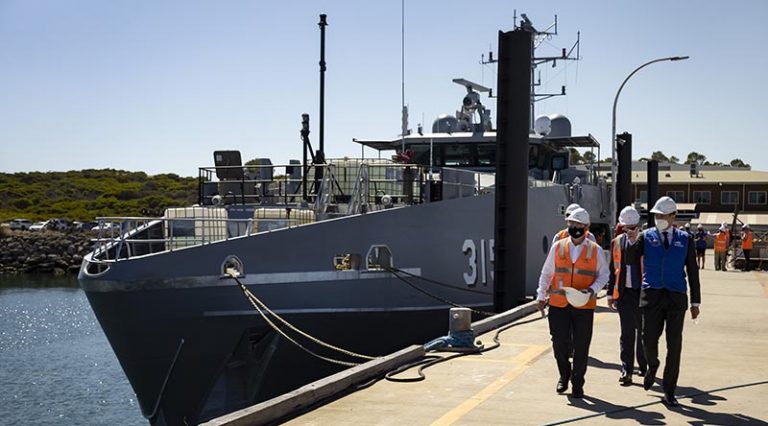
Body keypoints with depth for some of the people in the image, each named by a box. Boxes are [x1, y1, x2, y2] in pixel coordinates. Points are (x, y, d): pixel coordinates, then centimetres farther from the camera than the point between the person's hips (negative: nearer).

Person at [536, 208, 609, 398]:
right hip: (558, 304, 1)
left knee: (581, 347, 2)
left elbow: (604, 275, 8)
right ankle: (564, 375, 28)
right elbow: (546, 273, 10)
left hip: (584, 306, -1)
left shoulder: (595, 250, 2)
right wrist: (541, 296, 7)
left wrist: (592, 290, -10)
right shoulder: (558, 247, 5)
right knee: (559, 343, 4)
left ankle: (577, 384, 17)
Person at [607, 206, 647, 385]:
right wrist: (611, 294, 8)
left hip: (643, 293, -1)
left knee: (643, 332, 10)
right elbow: (613, 270, 10)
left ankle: (643, 366, 27)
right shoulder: (617, 243, 6)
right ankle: (627, 370, 0)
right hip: (625, 294, 1)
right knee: (626, 333, -1)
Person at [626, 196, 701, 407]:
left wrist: (695, 302, 7)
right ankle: (652, 366, 30)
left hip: (676, 297, 0)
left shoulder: (685, 240, 7)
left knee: (674, 345, 1)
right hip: (652, 295, 0)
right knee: (649, 339, -5)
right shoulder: (646, 236, 6)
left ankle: (669, 392, 11)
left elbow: (693, 272, 9)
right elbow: (629, 260, -3)